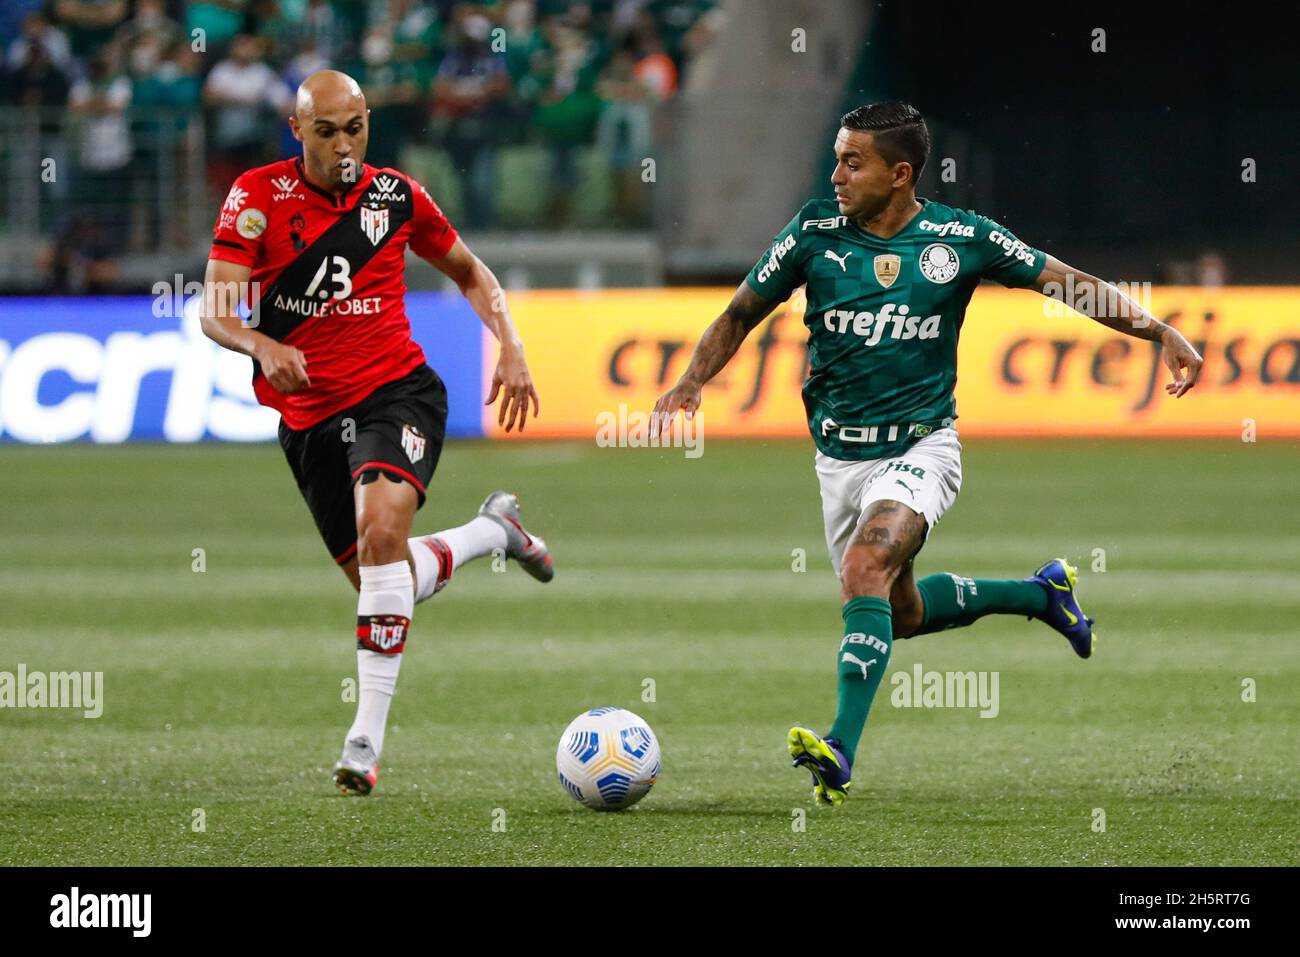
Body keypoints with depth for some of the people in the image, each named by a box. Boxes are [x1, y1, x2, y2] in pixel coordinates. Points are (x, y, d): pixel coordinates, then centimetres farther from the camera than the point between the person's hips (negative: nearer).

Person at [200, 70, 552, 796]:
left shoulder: (396, 195, 0)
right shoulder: (258, 197, -6)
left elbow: (469, 272, 18)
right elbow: (214, 312, -15)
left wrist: (511, 347, 4)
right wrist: (263, 346, -36)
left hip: (396, 390, -2)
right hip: (309, 416, 2)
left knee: (381, 527, -29)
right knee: (386, 579, 10)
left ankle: (368, 736, -29)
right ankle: (494, 530, 43)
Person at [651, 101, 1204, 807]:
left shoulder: (962, 239, -10)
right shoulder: (815, 232, -6)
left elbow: (1061, 281, -1)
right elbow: (743, 312, 4)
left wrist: (1161, 331, -7)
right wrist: (692, 382, -12)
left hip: (922, 444, -4)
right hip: (840, 453, 4)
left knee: (866, 570, -30)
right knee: (899, 613, 15)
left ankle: (840, 752, -36)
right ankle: (1042, 593, 41)